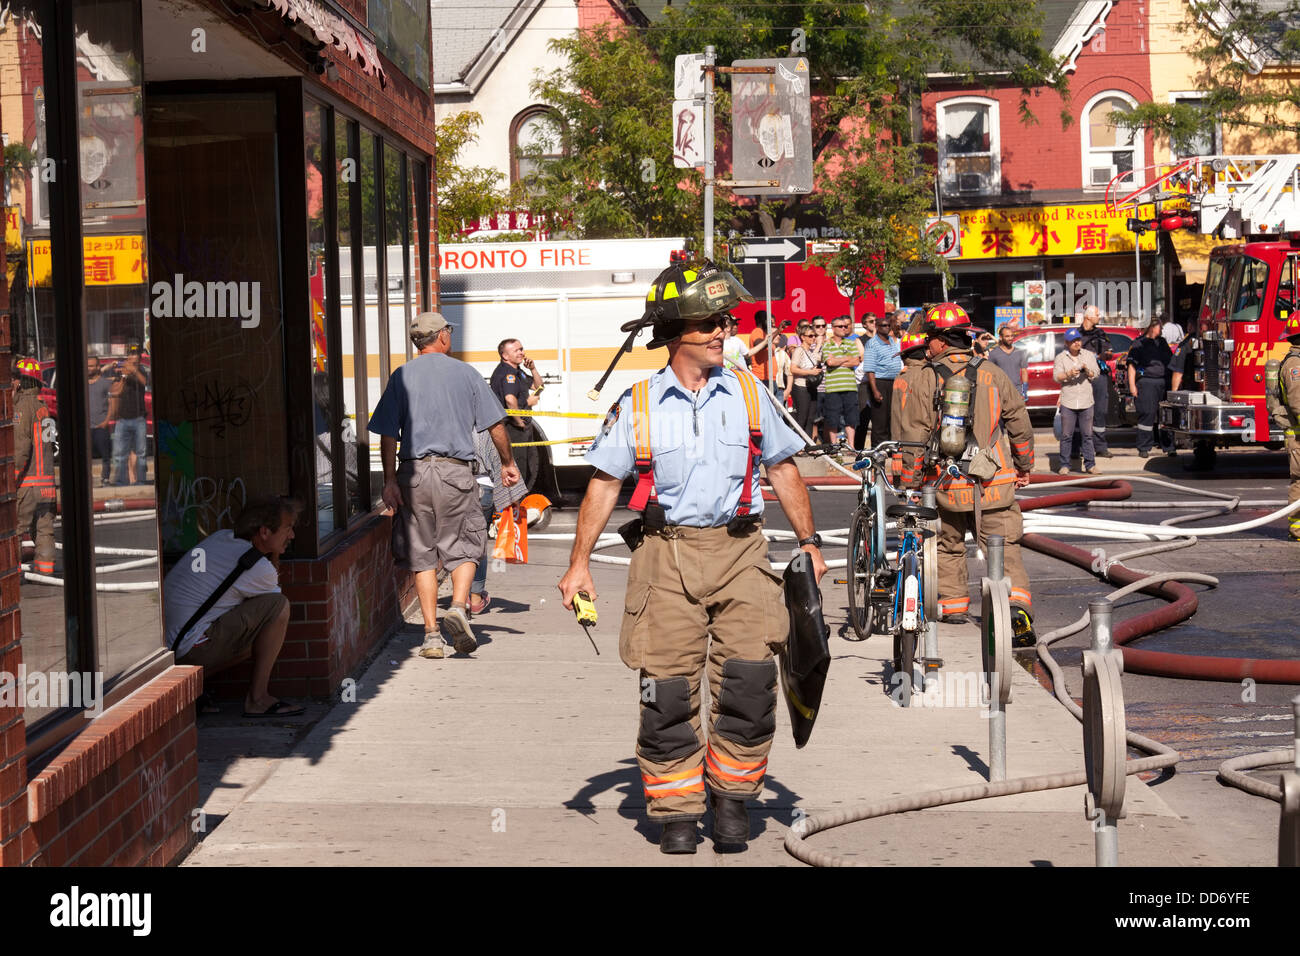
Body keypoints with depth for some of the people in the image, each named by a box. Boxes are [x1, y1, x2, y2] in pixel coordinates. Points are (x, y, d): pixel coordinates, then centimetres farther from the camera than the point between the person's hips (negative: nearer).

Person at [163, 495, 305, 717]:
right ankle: (257, 699, -6)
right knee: (279, 606, -11)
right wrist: (274, 557, 15)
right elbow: (275, 595, 9)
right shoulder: (260, 569, -13)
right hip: (192, 651, -9)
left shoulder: (223, 536, 12)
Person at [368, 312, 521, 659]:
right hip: (456, 472, -1)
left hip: (415, 473, 1)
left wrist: (390, 480, 1)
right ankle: (459, 606, -14)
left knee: (422, 555, 7)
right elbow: (495, 425, 5)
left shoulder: (402, 376, 3)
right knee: (464, 547, 10)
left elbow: (387, 434, -2)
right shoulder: (465, 373, 4)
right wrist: (508, 463, 17)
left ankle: (431, 634, 4)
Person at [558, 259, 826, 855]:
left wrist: (808, 543, 14)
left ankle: (733, 796, 9)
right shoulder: (636, 406, 3)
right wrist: (579, 563, 3)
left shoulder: (749, 393, 8)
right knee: (667, 691, -2)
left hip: (739, 550, 1)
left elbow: (783, 470, 16)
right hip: (665, 554, -1)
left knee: (750, 678, -9)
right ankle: (677, 813, 10)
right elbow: (604, 483, 7)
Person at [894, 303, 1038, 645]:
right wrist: (1025, 466, 20)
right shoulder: (993, 374, 2)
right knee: (1005, 547, 1)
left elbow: (913, 434, -5)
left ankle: (953, 603, 24)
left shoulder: (926, 379, -5)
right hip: (996, 483, 1)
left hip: (946, 484, -1)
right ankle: (1017, 602, -17)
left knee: (948, 545, 19)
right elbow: (1020, 423, 7)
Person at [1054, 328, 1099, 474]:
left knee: (1087, 435, 2)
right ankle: (1065, 465, 5)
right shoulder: (1061, 357, 6)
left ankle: (1089, 465, 6)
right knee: (1066, 435, -1)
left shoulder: (1089, 355, 11)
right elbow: (1056, 376, -3)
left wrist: (1088, 371, -13)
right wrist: (1068, 374, -20)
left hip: (1086, 401, 1)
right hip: (1068, 402, -1)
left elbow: (1097, 375, 7)